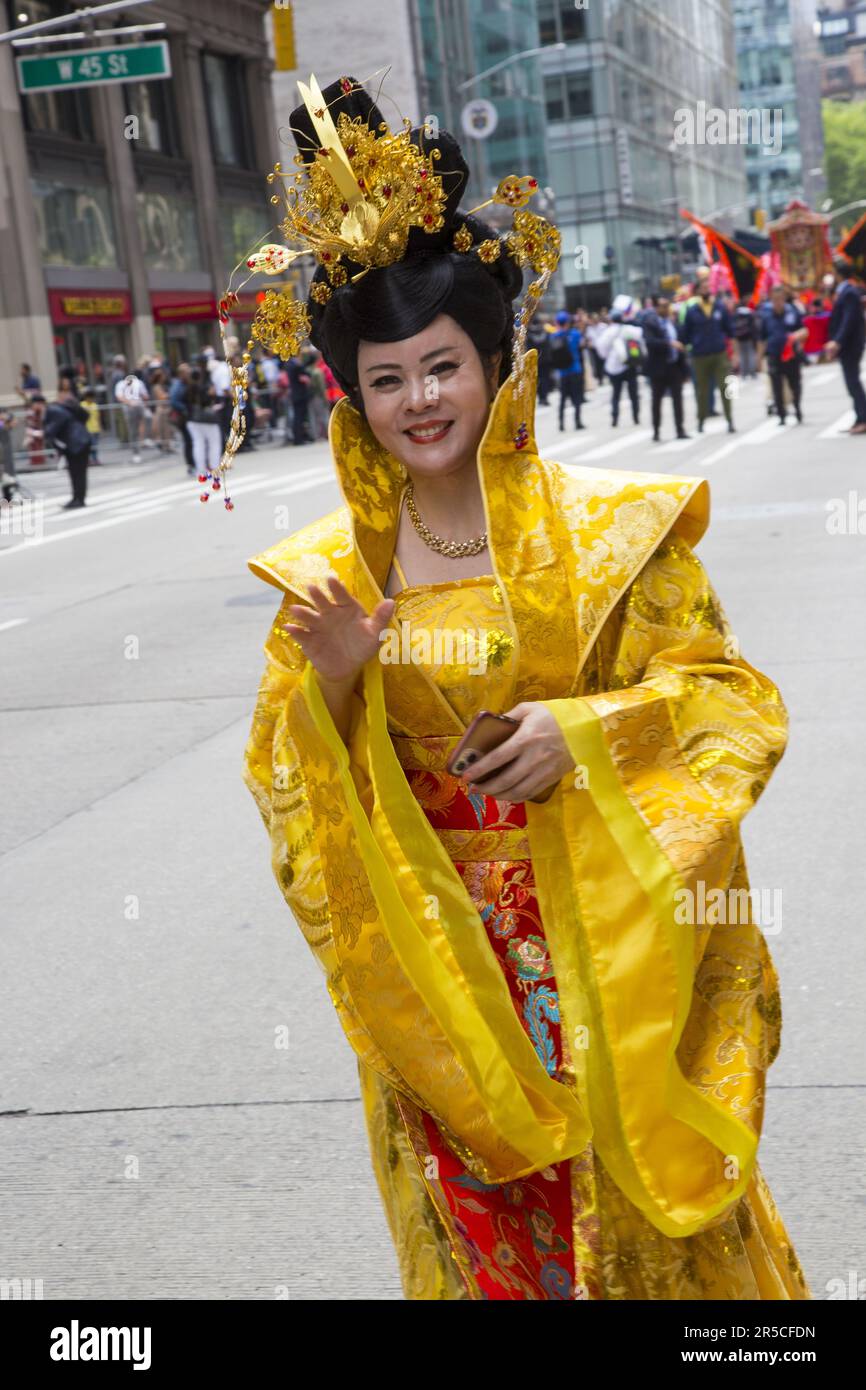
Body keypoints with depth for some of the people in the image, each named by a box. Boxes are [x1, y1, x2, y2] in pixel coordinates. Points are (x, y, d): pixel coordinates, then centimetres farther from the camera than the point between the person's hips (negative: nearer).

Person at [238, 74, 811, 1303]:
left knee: (636, 1183, 13)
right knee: (488, 1209, 15)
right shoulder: (327, 571, -2)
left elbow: (727, 696, -4)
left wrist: (588, 728, -20)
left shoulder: (606, 529, -8)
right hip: (437, 945, 2)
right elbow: (285, 774, 3)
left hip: (601, 933, -1)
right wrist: (330, 682, -17)